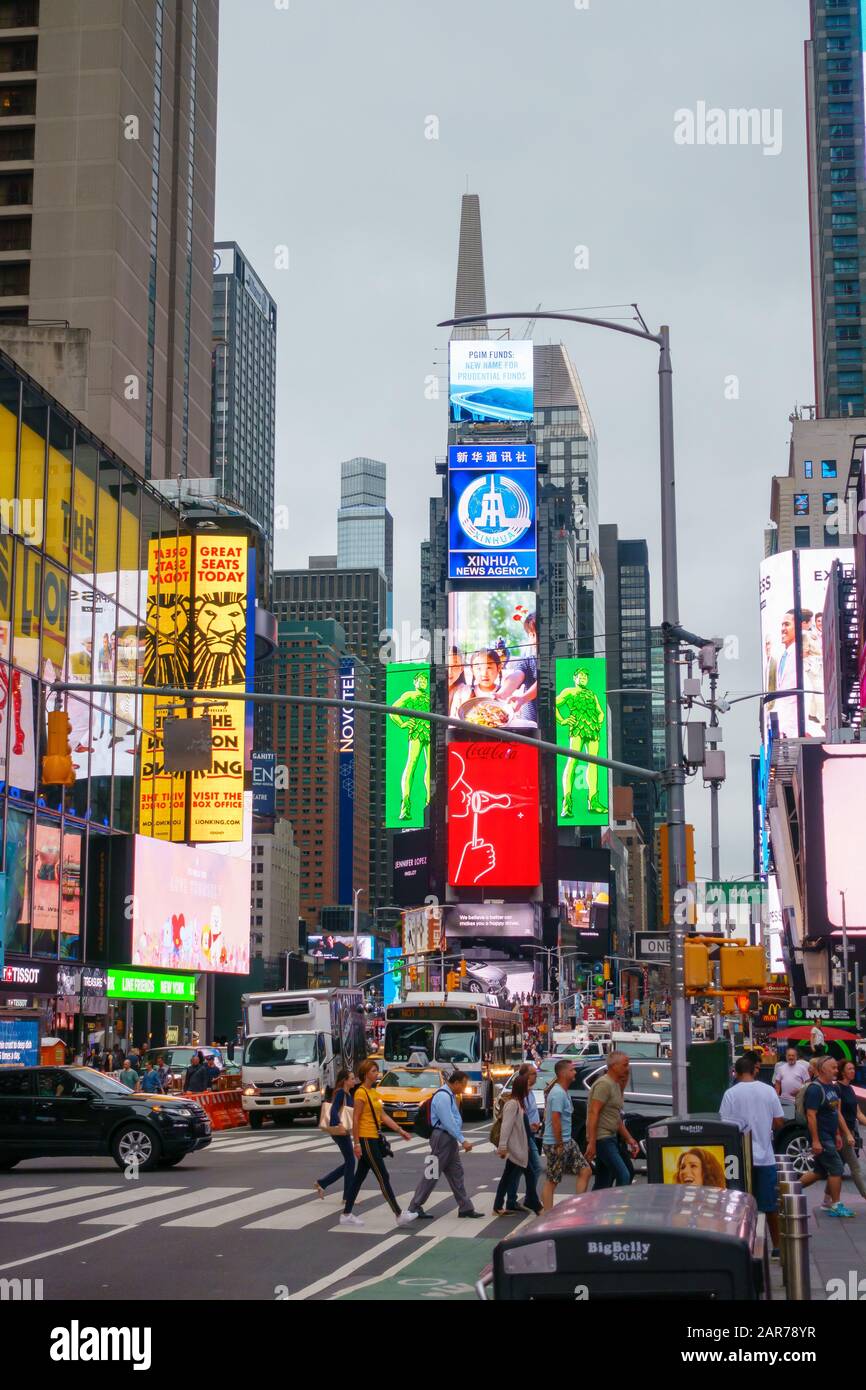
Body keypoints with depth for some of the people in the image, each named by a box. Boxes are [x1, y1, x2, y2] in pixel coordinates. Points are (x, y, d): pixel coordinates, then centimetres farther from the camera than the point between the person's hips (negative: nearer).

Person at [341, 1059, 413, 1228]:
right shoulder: (361, 1093, -14)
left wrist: (400, 1130, 10)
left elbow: (383, 1116, 16)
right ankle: (399, 1214, -4)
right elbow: (355, 1119, -16)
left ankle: (347, 1215, 17)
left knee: (360, 1176, 12)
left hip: (374, 1139, 9)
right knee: (383, 1177, -6)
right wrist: (356, 1143, -19)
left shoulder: (373, 1092, 14)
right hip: (366, 1141, -9)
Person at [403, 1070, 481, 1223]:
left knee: (456, 1174, 12)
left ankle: (465, 1208, 17)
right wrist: (463, 1140, -21)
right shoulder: (442, 1097, -18)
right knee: (432, 1175, -6)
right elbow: (448, 1122, -23)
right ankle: (414, 1209, -2)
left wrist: (460, 1139, 13)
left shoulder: (450, 1096, 14)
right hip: (442, 1138, -10)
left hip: (450, 1140, 10)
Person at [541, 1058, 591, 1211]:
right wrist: (559, 1144, -21)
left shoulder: (564, 1092, 12)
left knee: (585, 1171, 8)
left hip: (567, 1142, 10)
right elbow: (555, 1120, -24)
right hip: (556, 1143, -10)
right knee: (552, 1181, -2)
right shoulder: (558, 1093, -19)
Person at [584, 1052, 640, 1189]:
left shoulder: (616, 1085, 18)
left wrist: (629, 1139, 20)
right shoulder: (604, 1084, -12)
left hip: (611, 1137, 10)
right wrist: (592, 1143, -23)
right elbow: (593, 1113, -19)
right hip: (602, 1138, -10)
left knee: (602, 1183, 10)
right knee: (624, 1176, -15)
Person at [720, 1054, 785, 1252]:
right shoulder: (768, 1091, -2)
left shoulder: (731, 1094, -8)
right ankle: (776, 1245, 18)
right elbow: (779, 1122, 0)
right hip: (765, 1156, 2)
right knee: (770, 1206, 12)